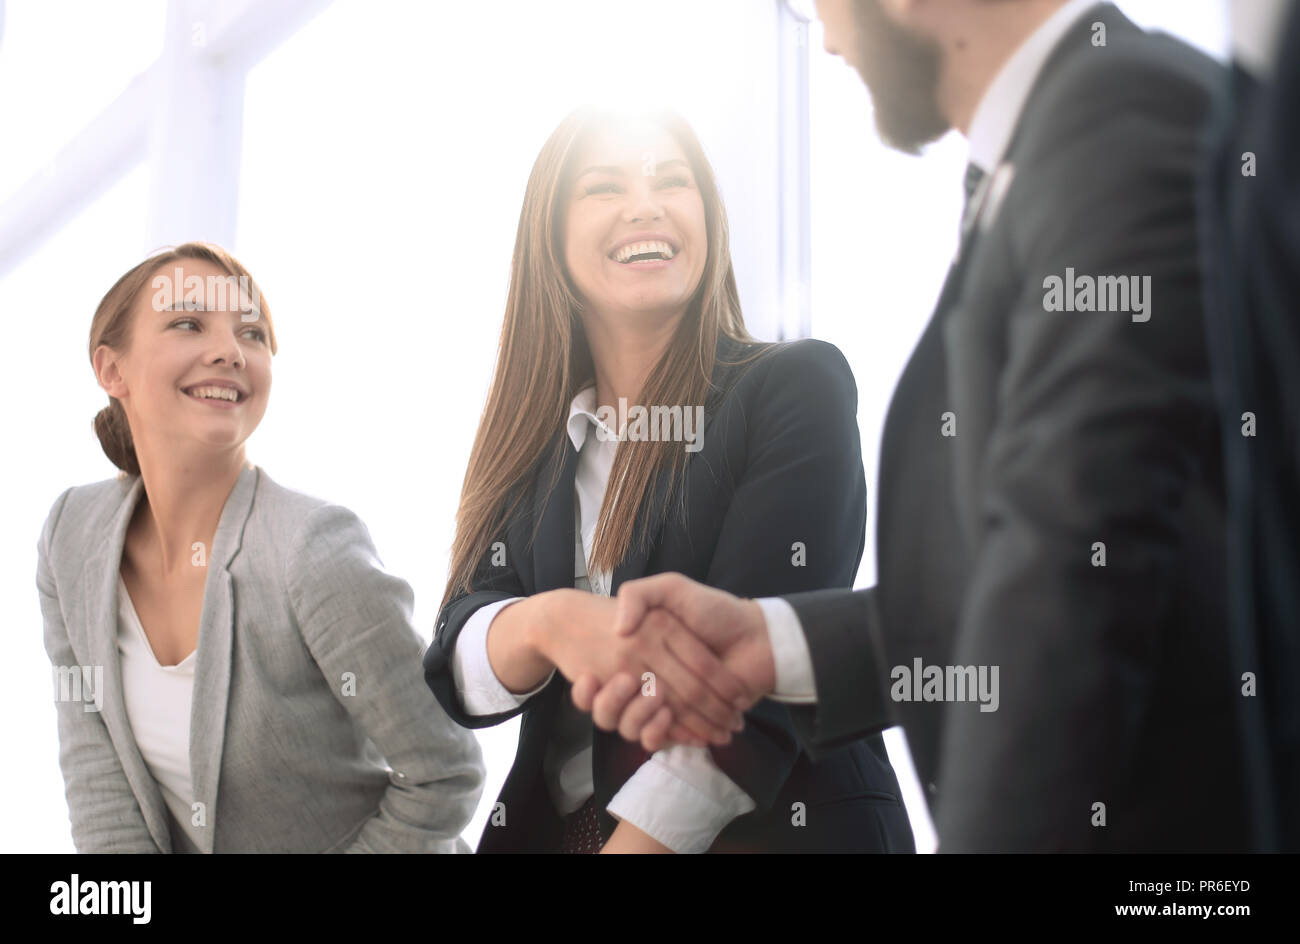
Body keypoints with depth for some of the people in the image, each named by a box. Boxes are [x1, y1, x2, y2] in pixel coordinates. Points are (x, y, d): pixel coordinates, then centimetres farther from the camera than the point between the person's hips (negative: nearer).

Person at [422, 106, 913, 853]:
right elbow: (455, 669, -5)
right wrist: (548, 621, -26)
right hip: (553, 826, 4)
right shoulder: (531, 437, 6)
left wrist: (641, 837, -26)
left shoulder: (798, 386, -7)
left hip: (775, 825, -4)